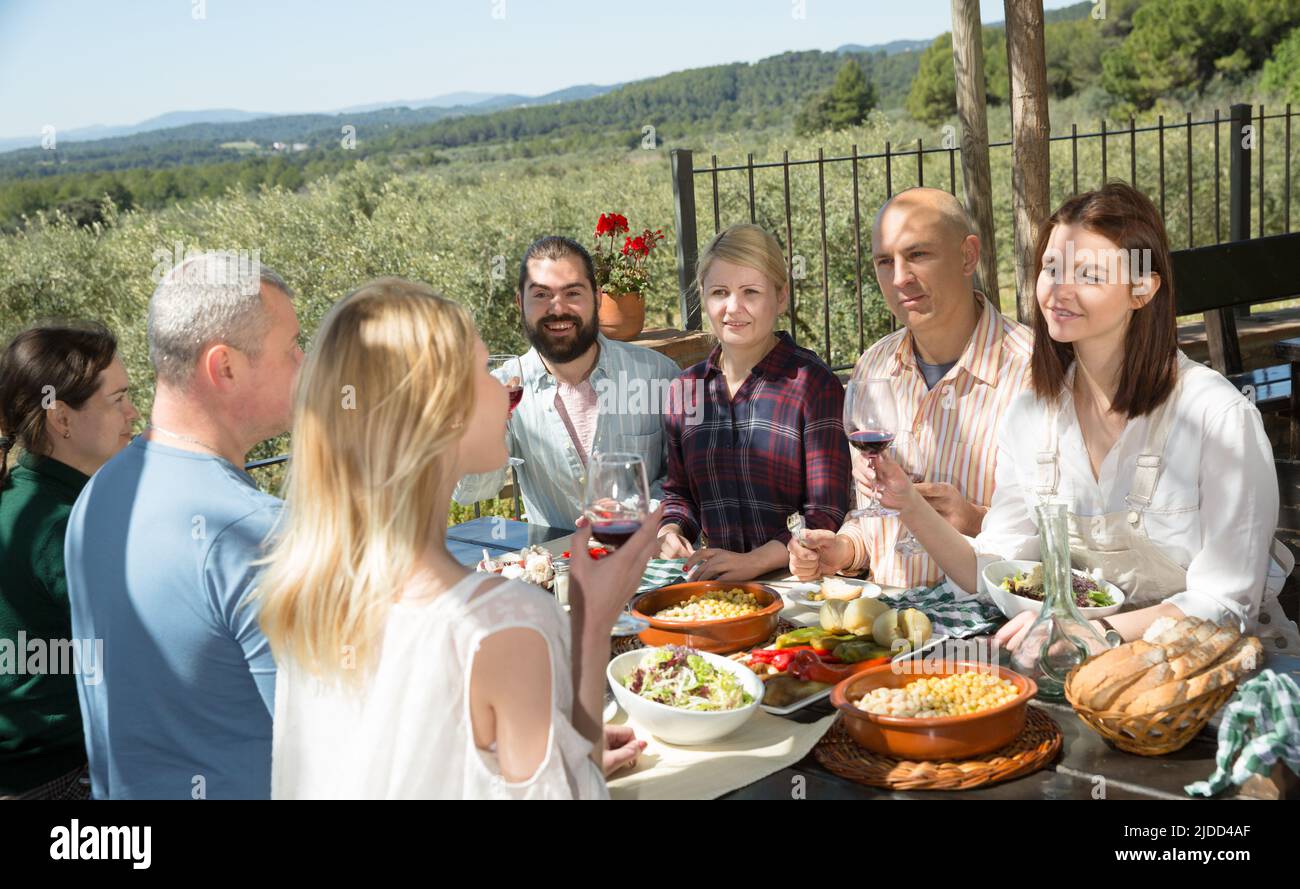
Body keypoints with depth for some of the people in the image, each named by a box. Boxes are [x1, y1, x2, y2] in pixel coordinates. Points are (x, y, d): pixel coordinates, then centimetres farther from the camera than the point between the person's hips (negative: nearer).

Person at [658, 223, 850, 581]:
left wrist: (754, 561, -22)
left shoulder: (813, 384, -6)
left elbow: (826, 514, -10)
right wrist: (671, 531, 3)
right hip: (715, 584, 6)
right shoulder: (686, 388, 11)